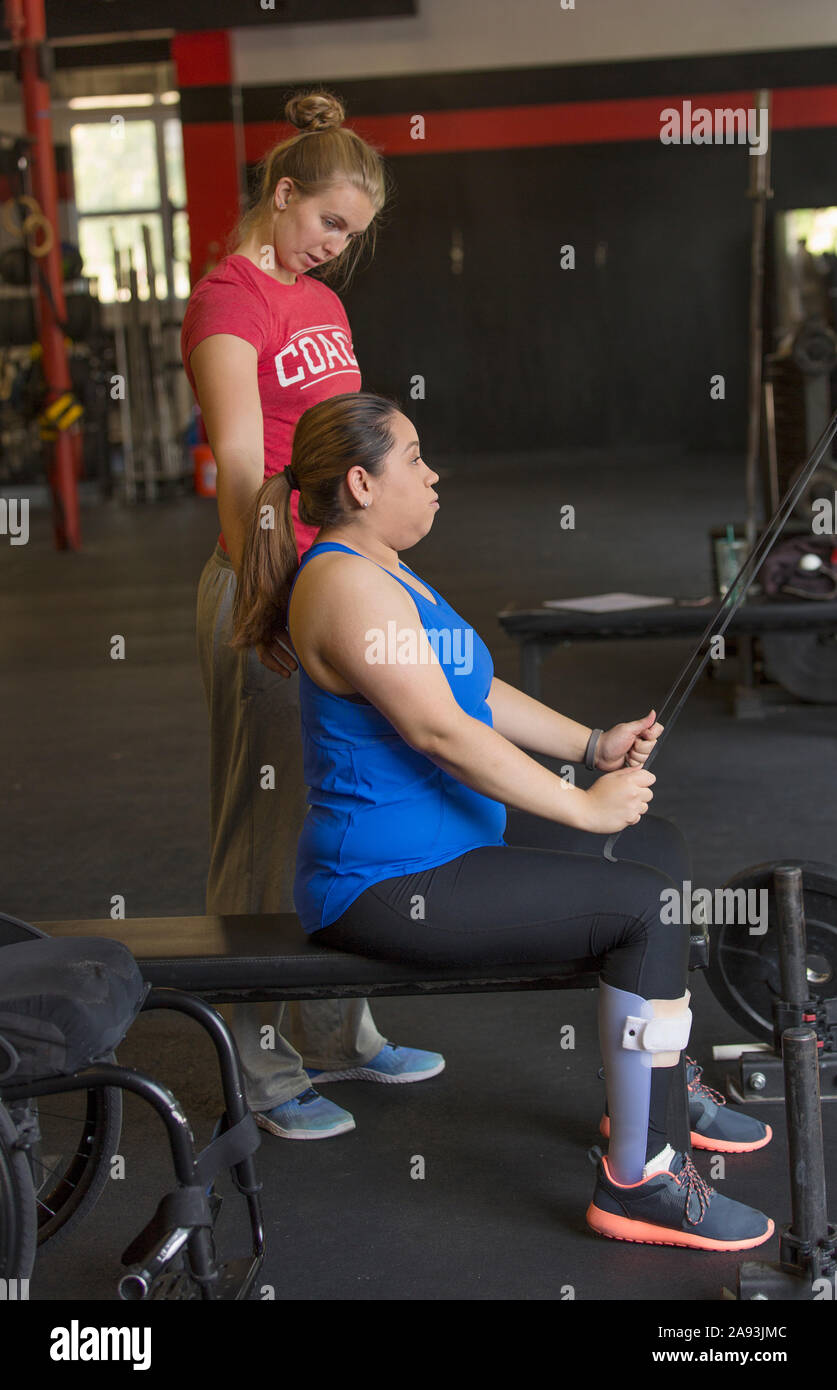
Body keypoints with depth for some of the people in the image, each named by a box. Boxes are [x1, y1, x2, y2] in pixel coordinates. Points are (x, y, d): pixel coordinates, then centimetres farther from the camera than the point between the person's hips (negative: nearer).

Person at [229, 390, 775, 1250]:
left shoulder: (379, 569, 17)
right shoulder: (347, 584, -19)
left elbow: (479, 692, 20)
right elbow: (441, 733, -24)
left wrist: (594, 745, 9)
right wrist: (583, 805, -19)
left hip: (436, 850, 11)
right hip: (385, 886, -11)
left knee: (657, 846, 18)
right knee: (649, 909, -19)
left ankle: (652, 1087, 29)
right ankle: (635, 1181, -13)